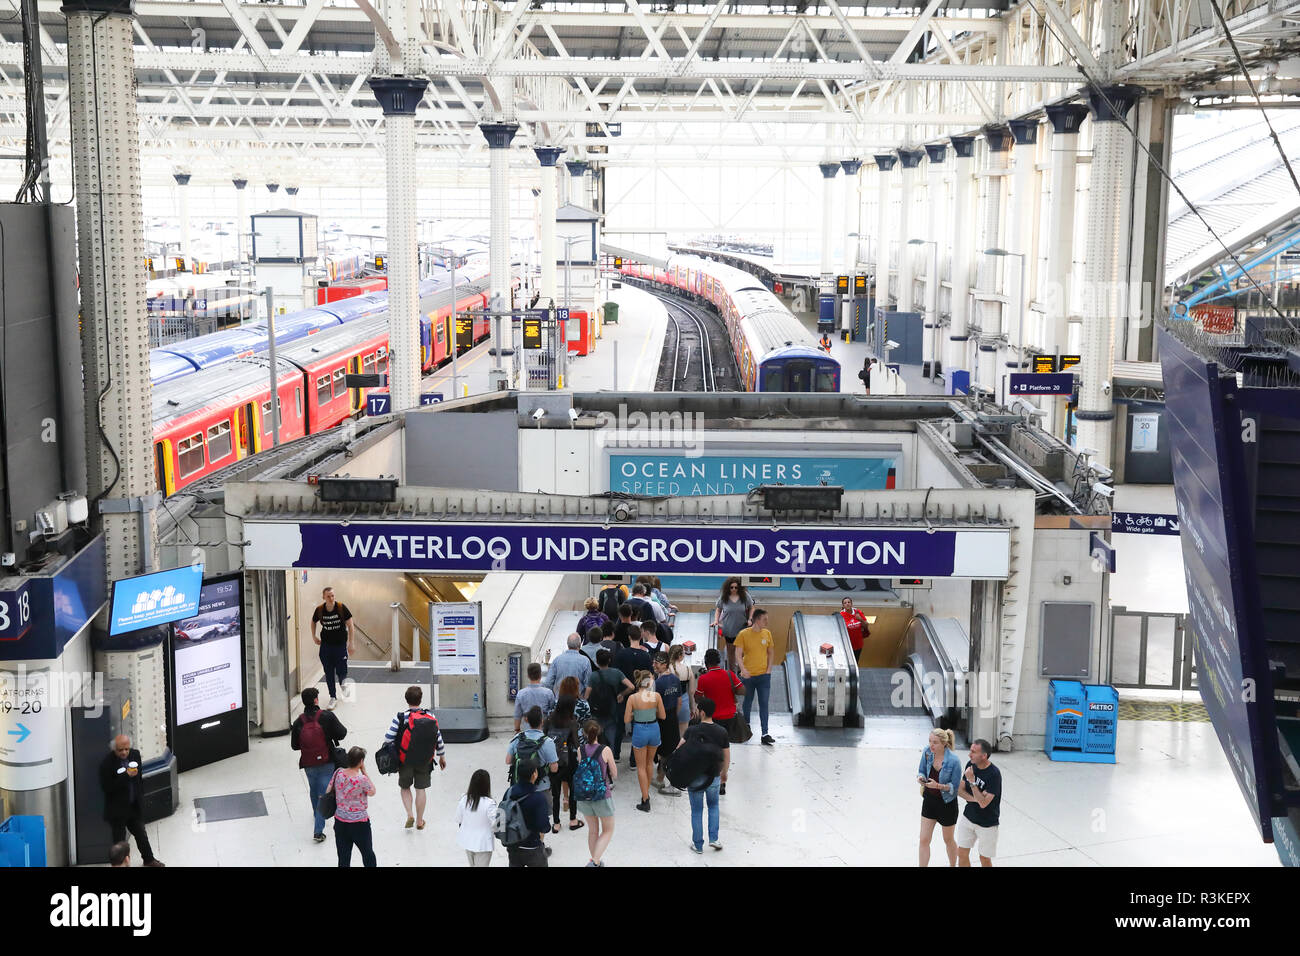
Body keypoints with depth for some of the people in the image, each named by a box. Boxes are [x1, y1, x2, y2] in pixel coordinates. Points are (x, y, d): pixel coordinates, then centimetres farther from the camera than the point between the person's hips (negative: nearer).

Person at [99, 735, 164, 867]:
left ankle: (149, 859, 39)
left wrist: (141, 795, 13)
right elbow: (106, 787, -26)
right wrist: (126, 776, -33)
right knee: (119, 840, 6)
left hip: (134, 806, 6)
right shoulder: (107, 764, -23)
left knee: (141, 834, 22)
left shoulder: (135, 754, -5)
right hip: (117, 810, -6)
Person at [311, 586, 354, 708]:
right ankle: (333, 697, 17)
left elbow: (350, 625, -7)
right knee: (329, 673, 4)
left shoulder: (341, 607, -13)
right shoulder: (319, 610, -6)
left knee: (341, 672, -1)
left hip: (341, 644, -2)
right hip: (326, 645, 2)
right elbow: (313, 622, 16)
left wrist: (351, 643, -10)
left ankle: (343, 685, 34)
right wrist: (314, 636, 10)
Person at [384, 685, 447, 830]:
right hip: (425, 761, 1)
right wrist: (442, 757, 15)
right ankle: (419, 821, 21)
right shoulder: (430, 717, -5)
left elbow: (389, 738, -12)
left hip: (405, 761, -1)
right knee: (421, 789, 13)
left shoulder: (400, 717, -13)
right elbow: (439, 739, 2)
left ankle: (409, 815, 6)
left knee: (405, 787, 19)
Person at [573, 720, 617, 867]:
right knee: (608, 831, 14)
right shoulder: (605, 750, -13)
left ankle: (596, 862, 31)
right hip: (602, 797, -3)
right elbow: (615, 775, -4)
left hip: (583, 798, 3)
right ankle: (594, 861, -2)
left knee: (592, 831, 21)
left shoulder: (580, 750, -6)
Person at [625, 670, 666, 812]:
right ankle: (647, 793, 38)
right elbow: (662, 716, -2)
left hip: (639, 730, -2)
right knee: (649, 763, 25)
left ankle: (645, 801, 8)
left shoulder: (633, 698, -14)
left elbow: (626, 720, -9)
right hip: (654, 729, 2)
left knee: (641, 767, 9)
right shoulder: (656, 696, -11)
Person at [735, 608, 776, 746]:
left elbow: (771, 652, 13)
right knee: (748, 702, 14)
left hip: (764, 675, 2)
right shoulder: (743, 634, -8)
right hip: (748, 675, -2)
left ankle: (765, 734, -6)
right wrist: (743, 669, -23)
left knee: (764, 704, -4)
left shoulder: (767, 633, 3)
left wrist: (769, 668, 2)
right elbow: (738, 654, -9)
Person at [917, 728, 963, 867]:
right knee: (924, 840, 2)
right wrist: (920, 777, -19)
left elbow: (955, 786, -16)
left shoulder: (953, 761, -24)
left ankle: (953, 865, 42)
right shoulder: (927, 752, -12)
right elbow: (922, 770, 3)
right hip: (929, 800, 3)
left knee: (948, 840, 18)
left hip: (947, 803, -3)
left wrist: (938, 786, -31)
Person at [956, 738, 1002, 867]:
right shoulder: (970, 765, -5)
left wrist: (972, 781, -29)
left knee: (984, 858, 8)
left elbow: (983, 803, -27)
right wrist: (974, 799, -17)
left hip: (987, 823, -5)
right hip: (968, 817, 5)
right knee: (961, 853, 7)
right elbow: (960, 790, 2)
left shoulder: (994, 774, -25)